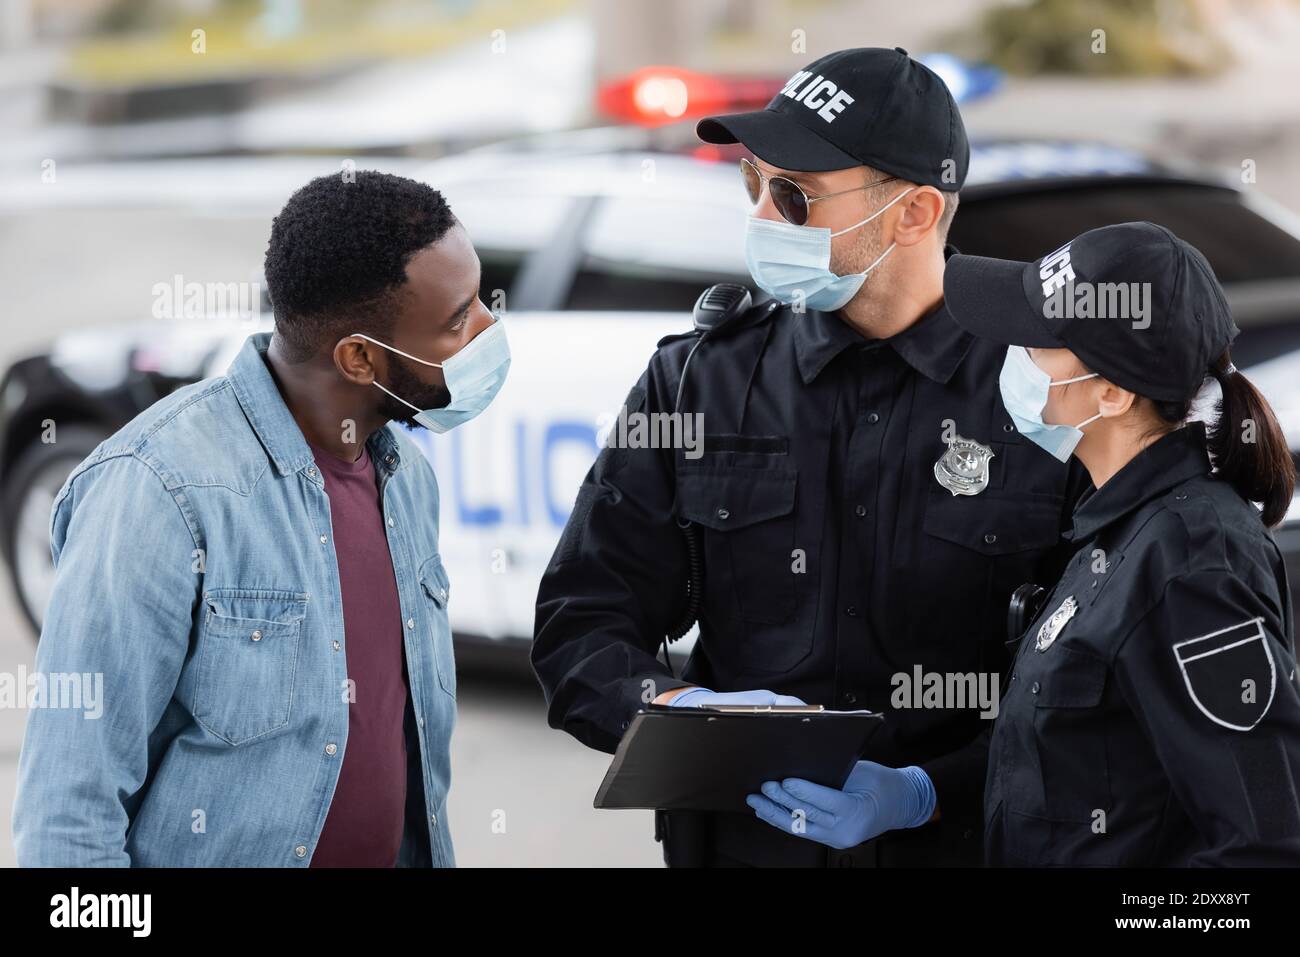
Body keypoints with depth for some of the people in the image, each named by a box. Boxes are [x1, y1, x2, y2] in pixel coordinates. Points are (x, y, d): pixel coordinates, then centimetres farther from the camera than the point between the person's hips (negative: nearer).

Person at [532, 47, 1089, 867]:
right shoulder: (697, 383, 0)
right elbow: (580, 631, -1)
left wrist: (926, 795, -24)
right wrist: (684, 707, -20)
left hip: (962, 843, -2)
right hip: (742, 841, 2)